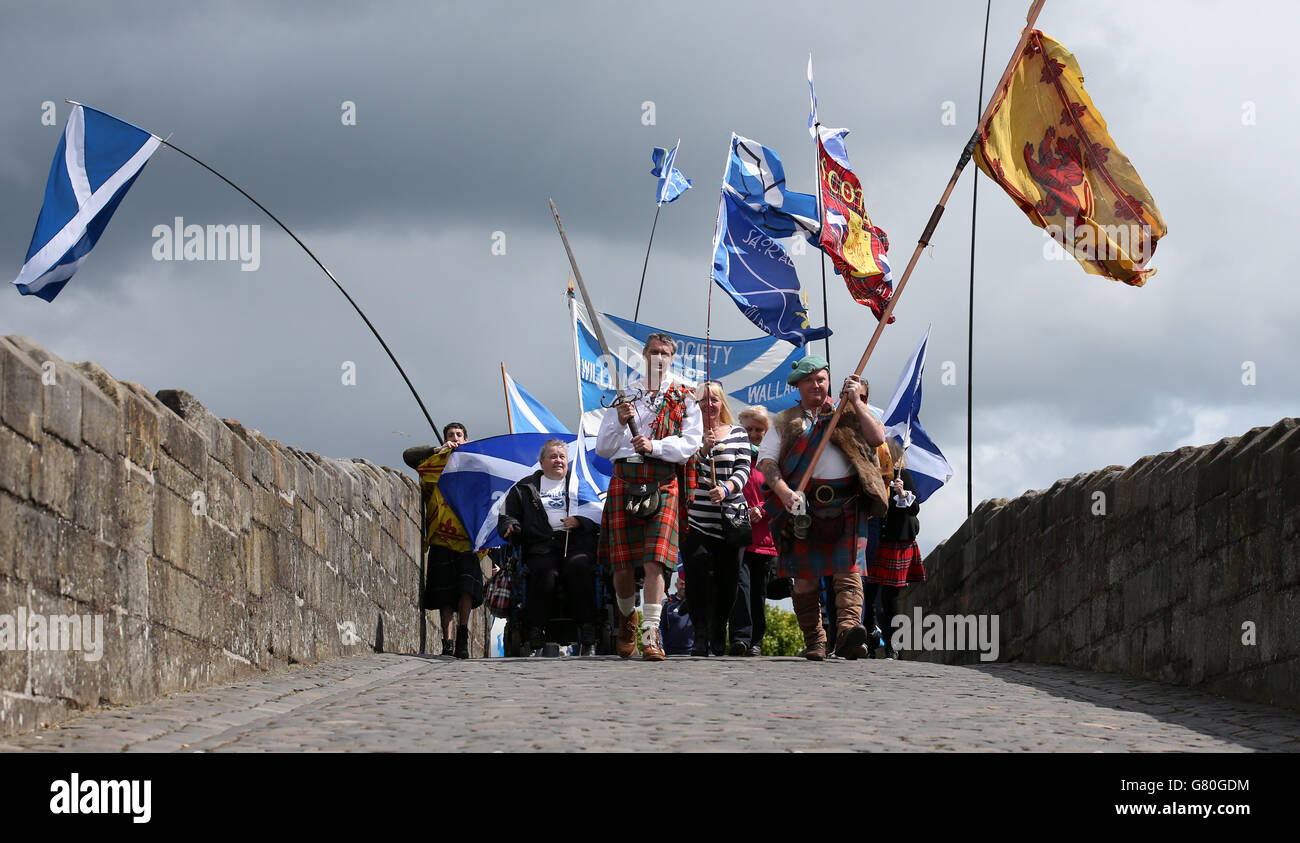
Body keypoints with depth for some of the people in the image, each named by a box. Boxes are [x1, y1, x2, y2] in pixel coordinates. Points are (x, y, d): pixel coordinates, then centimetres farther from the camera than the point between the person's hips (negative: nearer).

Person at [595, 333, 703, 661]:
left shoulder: (684, 399, 12)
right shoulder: (626, 394, 17)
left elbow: (690, 443, -1)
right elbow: (602, 448, 13)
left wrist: (655, 446, -15)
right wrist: (620, 421, -5)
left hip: (663, 482, -2)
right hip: (625, 478, 2)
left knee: (655, 559, -16)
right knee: (622, 563, 0)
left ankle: (651, 634, -19)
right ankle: (627, 616, 26)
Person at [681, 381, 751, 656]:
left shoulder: (737, 433, 9)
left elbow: (743, 469, 0)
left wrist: (726, 488, -19)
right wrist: (704, 449, -19)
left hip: (729, 518, 2)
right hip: (695, 517, -2)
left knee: (727, 578, 1)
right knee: (699, 575, -14)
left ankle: (719, 637, 12)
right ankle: (701, 637, -15)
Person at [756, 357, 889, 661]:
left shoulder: (846, 414, 18)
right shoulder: (786, 422, 17)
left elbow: (877, 438, 5)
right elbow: (765, 459, 5)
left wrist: (856, 403, 0)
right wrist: (782, 489, -12)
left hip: (847, 507, -1)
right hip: (804, 507, 1)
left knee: (848, 570, -17)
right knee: (806, 577, 0)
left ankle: (848, 630, -32)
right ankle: (814, 643, 10)